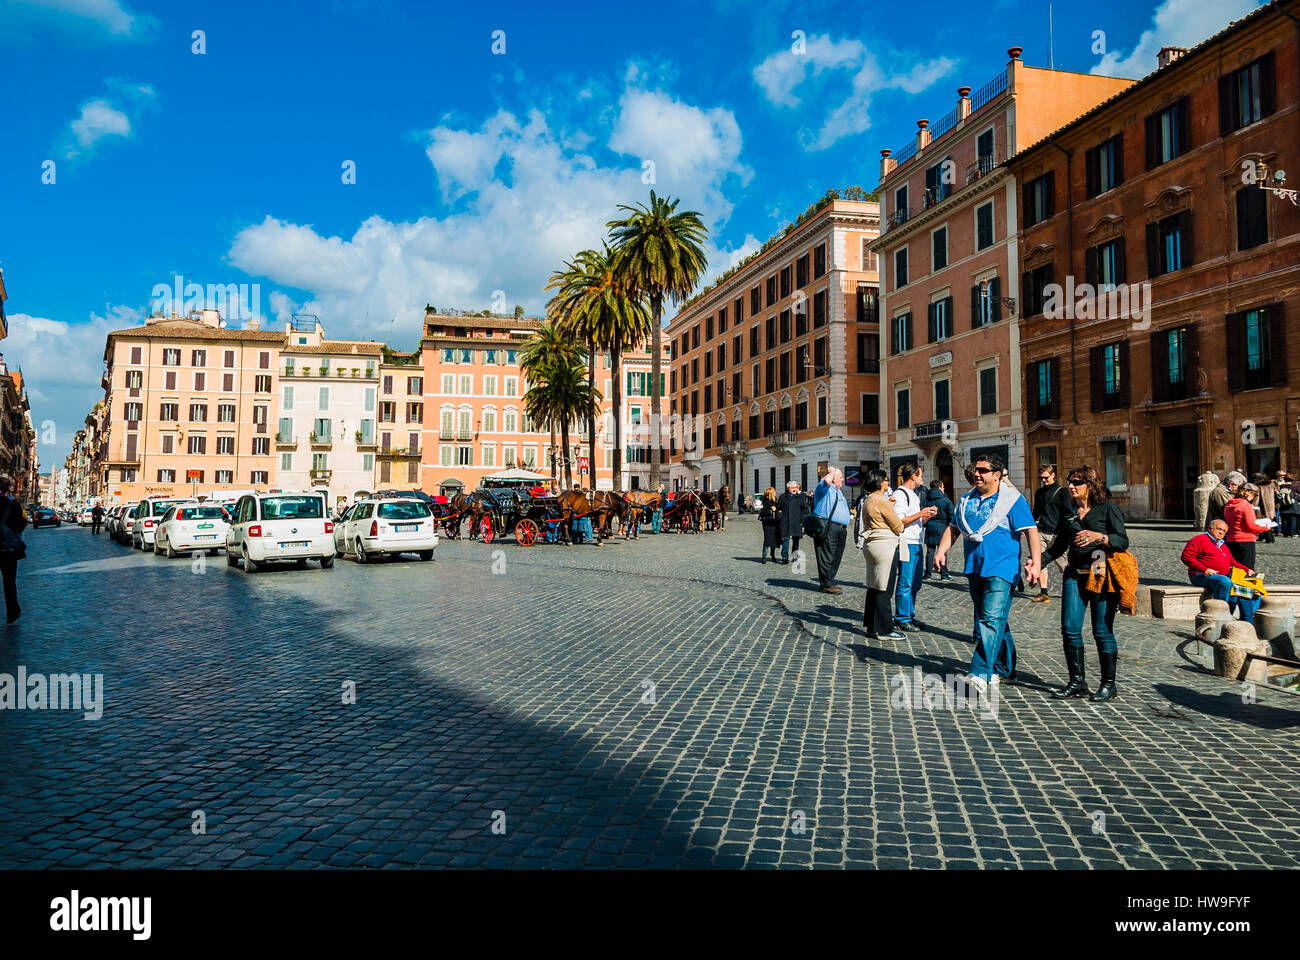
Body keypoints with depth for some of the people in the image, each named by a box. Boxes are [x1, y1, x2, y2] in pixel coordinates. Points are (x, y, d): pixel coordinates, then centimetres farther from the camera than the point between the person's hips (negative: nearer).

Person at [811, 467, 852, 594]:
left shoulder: (839, 491, 26)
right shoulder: (824, 488, -3)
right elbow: (827, 480, -29)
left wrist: (845, 527, 25)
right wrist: (832, 472, -9)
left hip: (841, 530, 10)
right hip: (828, 529, -10)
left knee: (836, 558, 11)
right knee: (827, 558, -8)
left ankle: (829, 582, 19)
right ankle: (826, 585, -5)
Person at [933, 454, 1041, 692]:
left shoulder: (1012, 500, -4)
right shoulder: (967, 501, 14)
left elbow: (1031, 531, -10)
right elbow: (953, 528, 18)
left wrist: (1036, 562, -21)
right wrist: (941, 551, 4)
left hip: (1001, 570, -7)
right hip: (974, 569, 7)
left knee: (992, 619, -15)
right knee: (988, 620, 14)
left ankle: (980, 673, -18)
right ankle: (1004, 669, 28)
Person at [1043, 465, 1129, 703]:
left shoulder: (1108, 509, -1)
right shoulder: (1068, 513, 13)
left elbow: (1123, 541, -10)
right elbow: (1058, 546, 17)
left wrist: (1098, 537, -26)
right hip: (1074, 576, 5)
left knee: (1102, 631, -1)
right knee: (1070, 628, -1)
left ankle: (1108, 684, 11)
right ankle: (1077, 681, 9)